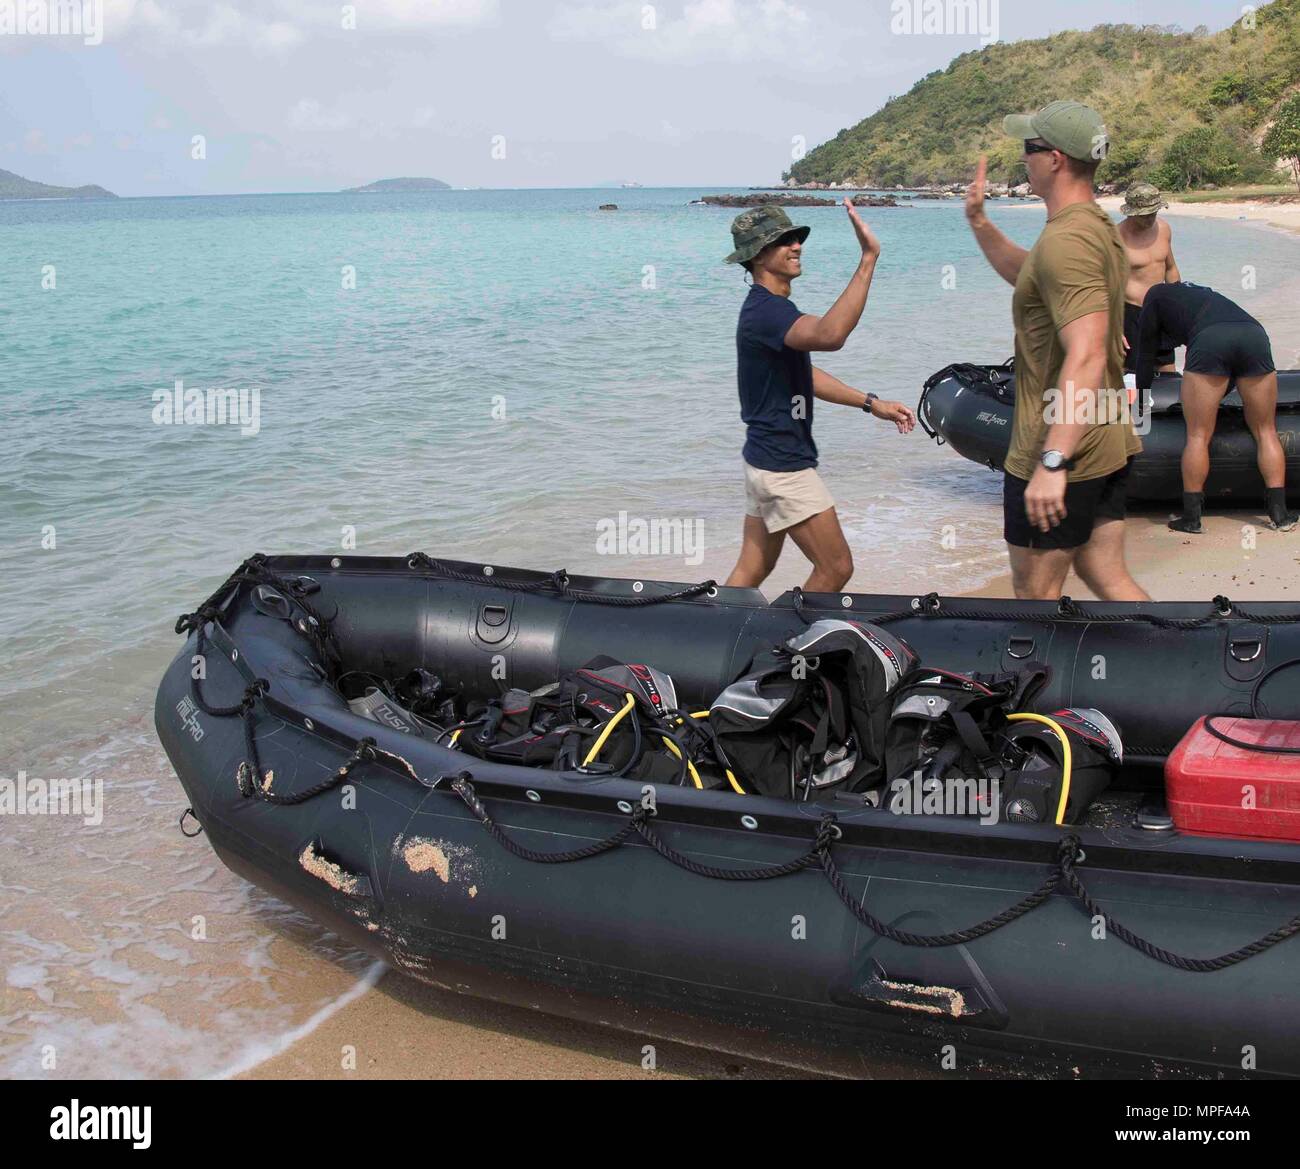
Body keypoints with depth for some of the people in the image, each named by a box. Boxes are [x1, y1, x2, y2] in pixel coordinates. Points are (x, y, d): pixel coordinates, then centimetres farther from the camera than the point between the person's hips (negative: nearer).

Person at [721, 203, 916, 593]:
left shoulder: (771, 307, 14)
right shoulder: (765, 310, -21)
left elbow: (804, 375, 22)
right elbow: (830, 334, -42)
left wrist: (872, 404, 17)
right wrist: (868, 258, -42)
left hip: (766, 459, 11)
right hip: (783, 468, -11)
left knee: (751, 572, 15)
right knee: (836, 568, -1)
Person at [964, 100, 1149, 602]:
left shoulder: (1065, 241, -22)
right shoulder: (1098, 226, 11)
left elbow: (1087, 357, -31)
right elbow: (1029, 276, 31)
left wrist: (1053, 462, -35)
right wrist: (979, 223, 18)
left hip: (1058, 448, -10)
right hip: (1107, 443, 10)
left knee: (1035, 592, 5)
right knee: (1108, 579, 15)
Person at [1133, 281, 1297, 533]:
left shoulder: (1155, 297, 29)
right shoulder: (1203, 293, 43)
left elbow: (1146, 357, 27)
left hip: (1210, 341, -5)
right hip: (1255, 333, 5)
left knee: (1198, 435, 4)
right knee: (1265, 432, 12)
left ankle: (1191, 517, 5)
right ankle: (1279, 515, 10)